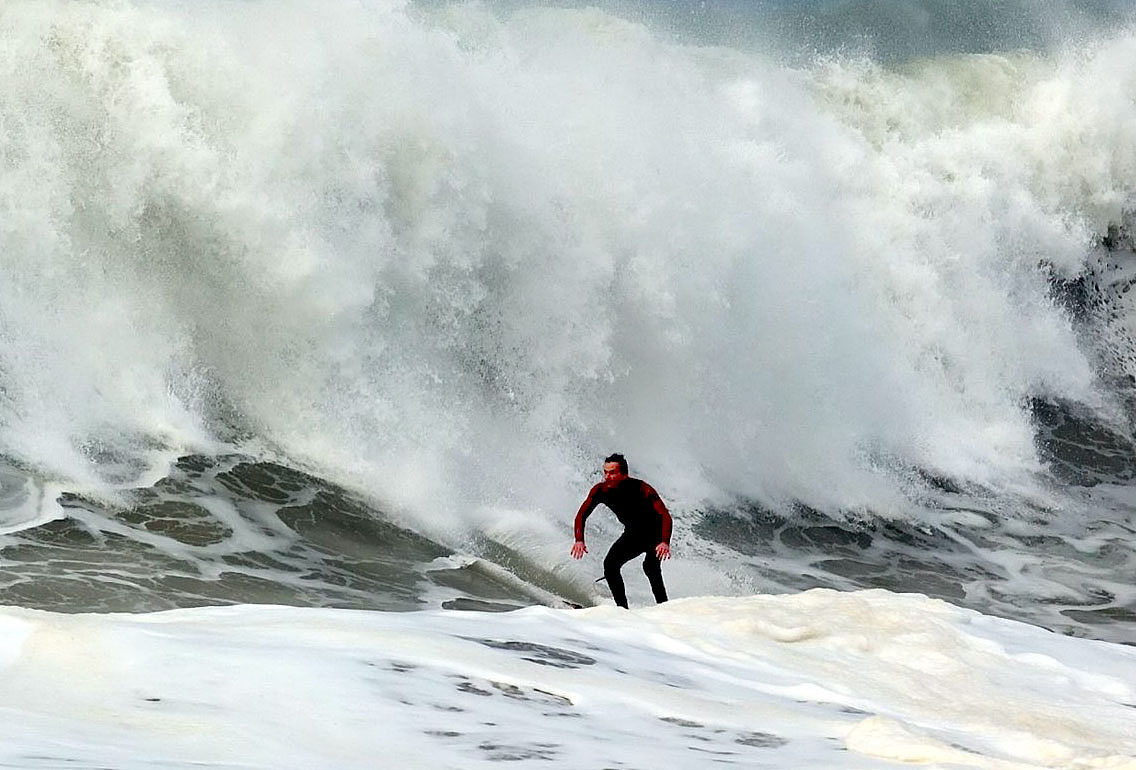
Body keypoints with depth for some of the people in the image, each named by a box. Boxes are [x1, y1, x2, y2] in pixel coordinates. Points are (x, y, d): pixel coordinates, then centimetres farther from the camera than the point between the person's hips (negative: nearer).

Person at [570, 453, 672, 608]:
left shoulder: (641, 489, -32)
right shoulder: (600, 490, -18)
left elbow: (665, 516, -37)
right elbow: (581, 515, -11)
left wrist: (665, 542, -54)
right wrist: (579, 540, -29)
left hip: (655, 534, -5)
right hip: (632, 534, 5)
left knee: (649, 566, -29)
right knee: (610, 564, -13)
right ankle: (623, 608, -5)